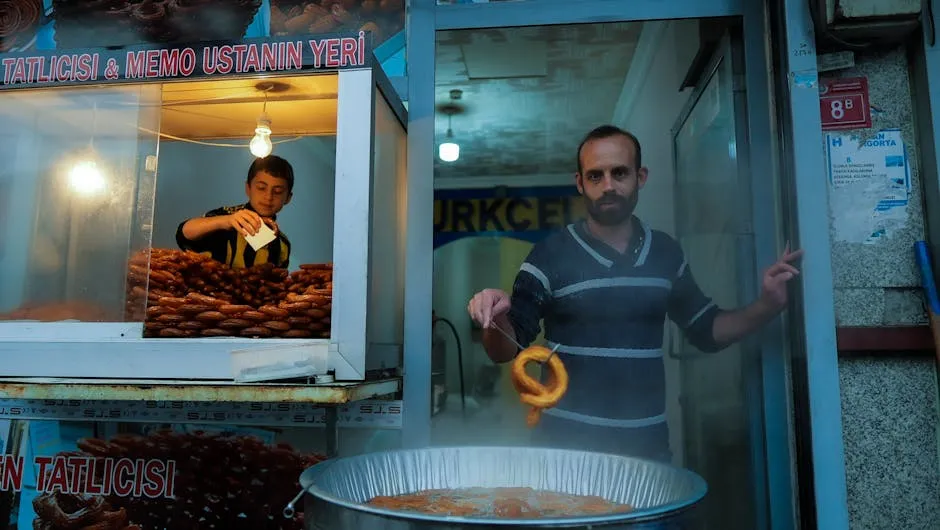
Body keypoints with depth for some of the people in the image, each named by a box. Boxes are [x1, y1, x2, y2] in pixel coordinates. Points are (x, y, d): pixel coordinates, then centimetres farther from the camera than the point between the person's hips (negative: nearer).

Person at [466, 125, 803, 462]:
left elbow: (706, 331, 14)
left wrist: (767, 306, -1)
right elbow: (506, 351, -10)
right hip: (567, 441, -3)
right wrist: (496, 319, -31)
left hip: (648, 441, 4)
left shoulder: (666, 253, 2)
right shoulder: (551, 254, -9)